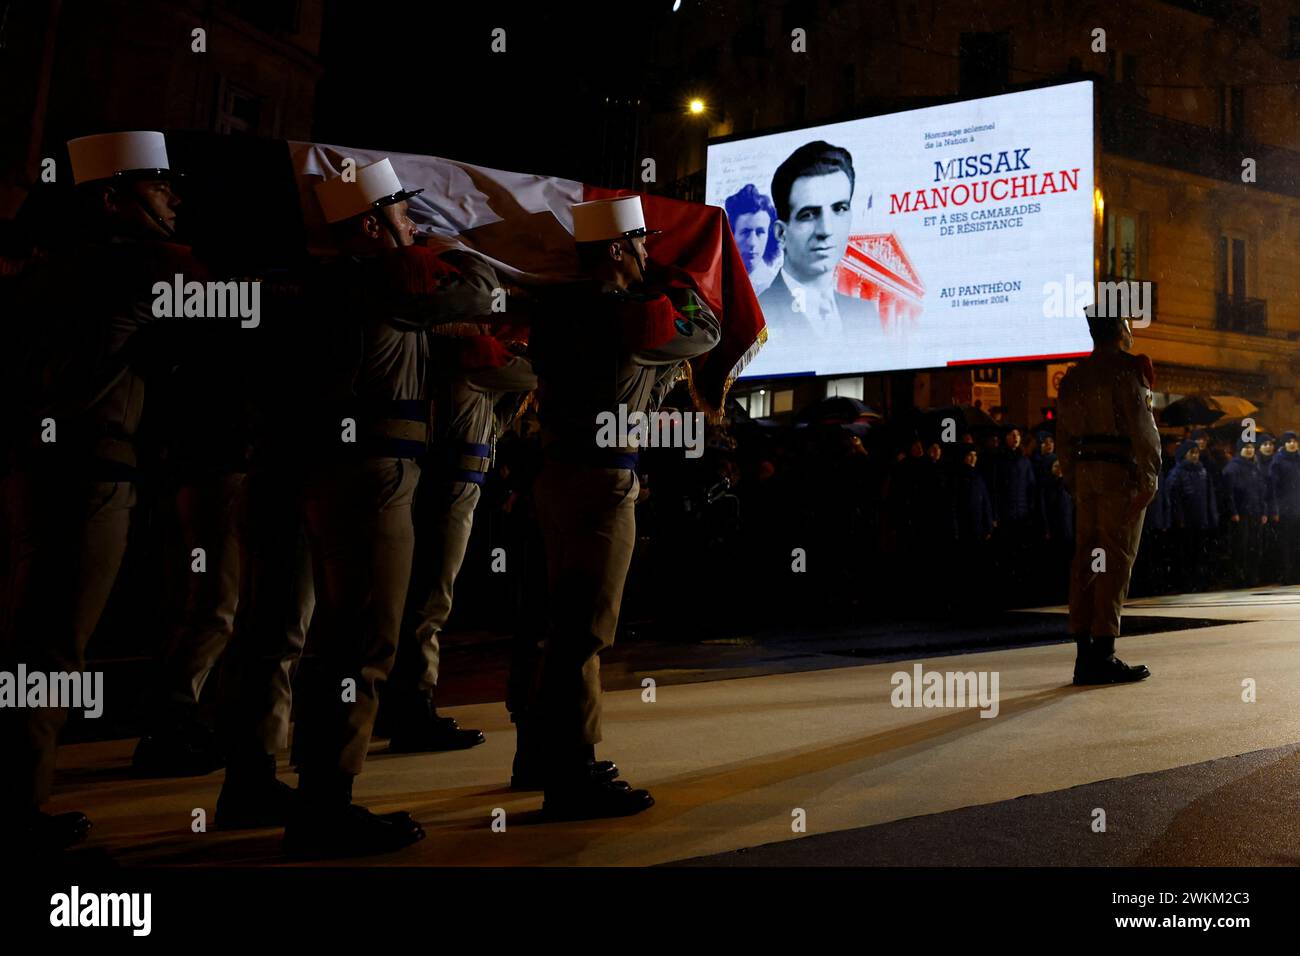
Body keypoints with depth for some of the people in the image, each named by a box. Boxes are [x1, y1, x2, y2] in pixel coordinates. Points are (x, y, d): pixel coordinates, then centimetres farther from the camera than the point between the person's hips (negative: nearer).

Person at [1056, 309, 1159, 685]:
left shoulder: (1073, 378, 15)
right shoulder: (1127, 369, -7)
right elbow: (1142, 428, -13)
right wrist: (1149, 480, -11)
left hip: (1085, 472, 7)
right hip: (1121, 473, -7)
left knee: (1086, 561, 6)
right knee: (1115, 561, -6)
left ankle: (1085, 655, 8)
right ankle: (1103, 656, -7)